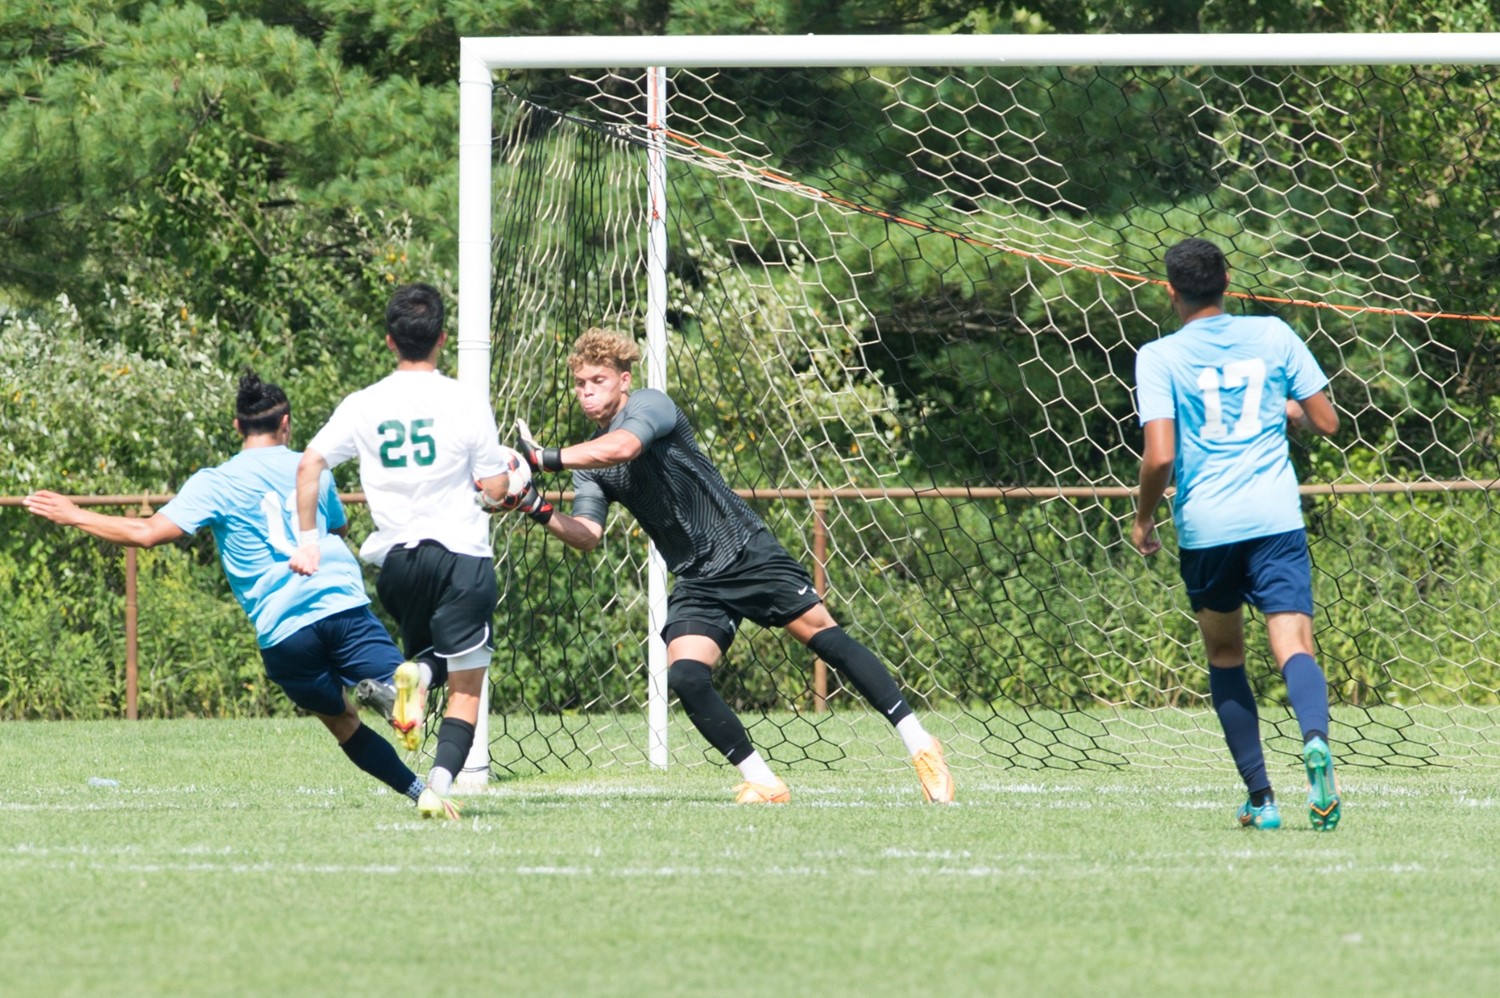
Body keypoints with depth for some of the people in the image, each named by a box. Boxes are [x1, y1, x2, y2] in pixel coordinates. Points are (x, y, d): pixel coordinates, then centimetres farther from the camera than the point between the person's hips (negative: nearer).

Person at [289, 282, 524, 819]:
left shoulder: (363, 406, 2)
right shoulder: (465, 403, -5)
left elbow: (310, 463, -3)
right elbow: (496, 490, -3)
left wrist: (308, 542, 2)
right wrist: (503, 475, 20)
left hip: (395, 557, 3)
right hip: (462, 552, -3)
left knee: (430, 655, 26)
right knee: (466, 689, 2)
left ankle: (413, 674, -10)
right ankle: (440, 783, -18)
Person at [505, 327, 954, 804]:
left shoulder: (650, 405, -9)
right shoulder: (588, 466, 9)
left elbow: (622, 447, -31)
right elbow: (587, 533, -4)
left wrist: (547, 458, -35)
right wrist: (541, 511, -22)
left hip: (746, 551, -5)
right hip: (696, 583, 5)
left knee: (825, 636, -11)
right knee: (685, 676, -16)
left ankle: (920, 745, -4)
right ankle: (761, 782, -5)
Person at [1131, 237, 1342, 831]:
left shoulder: (1159, 358, -2)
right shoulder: (1273, 336, 6)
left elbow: (1160, 456, -11)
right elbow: (1326, 423, 10)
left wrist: (1143, 517, 6)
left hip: (1204, 526, -1)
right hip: (1275, 516, 1)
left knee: (1224, 655, 18)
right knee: (1294, 648, -8)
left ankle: (1260, 797, 14)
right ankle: (1316, 741, -41)